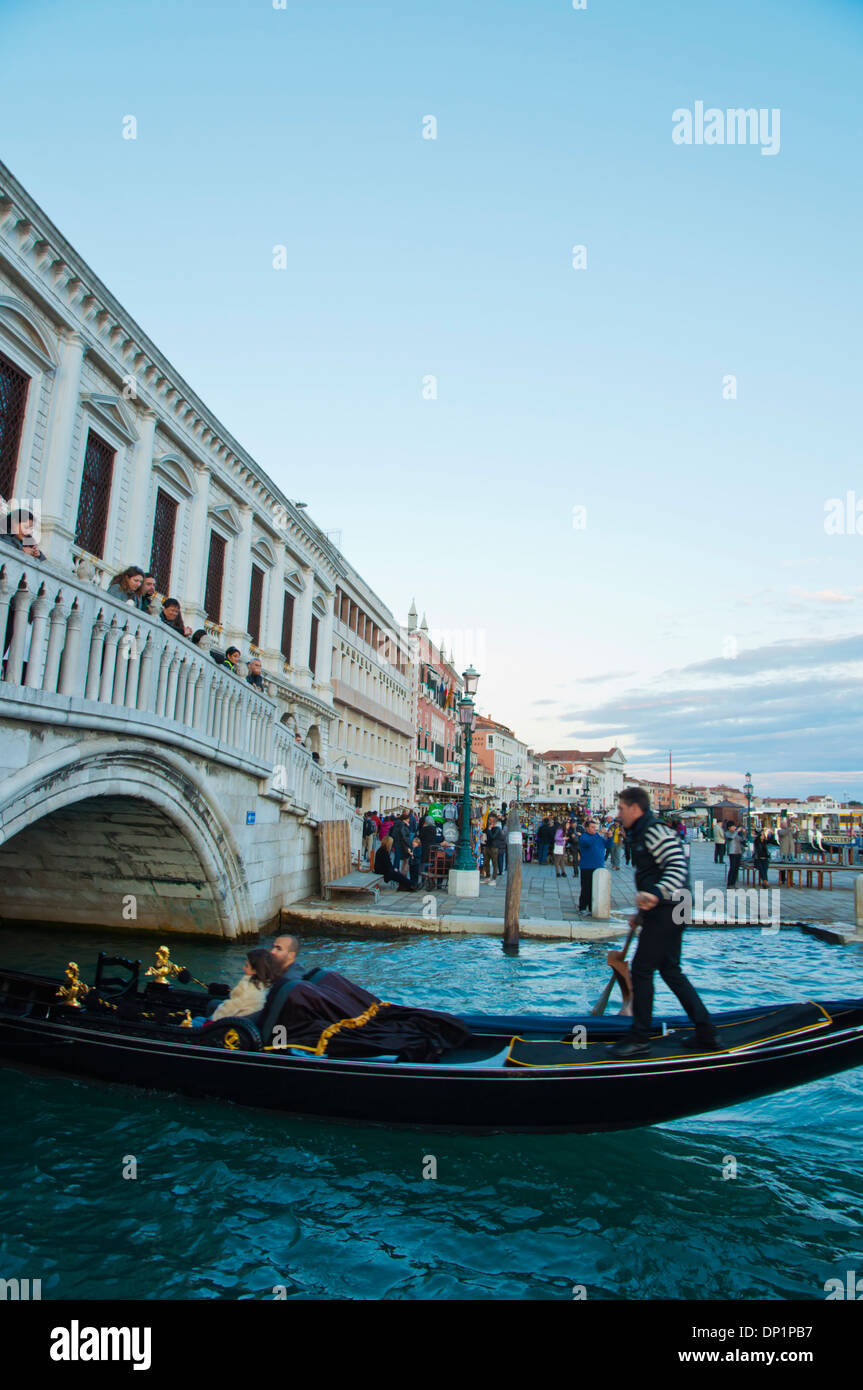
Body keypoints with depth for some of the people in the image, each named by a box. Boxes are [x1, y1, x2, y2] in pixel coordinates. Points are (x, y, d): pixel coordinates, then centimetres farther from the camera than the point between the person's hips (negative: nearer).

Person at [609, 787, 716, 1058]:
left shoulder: (655, 831, -14)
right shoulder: (641, 834, 18)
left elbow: (678, 867, -25)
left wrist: (656, 895, -37)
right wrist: (642, 912, 28)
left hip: (666, 911, -11)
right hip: (664, 911, 11)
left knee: (641, 969, -5)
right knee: (670, 970, 14)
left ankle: (639, 1039, 3)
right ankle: (705, 1032, 19)